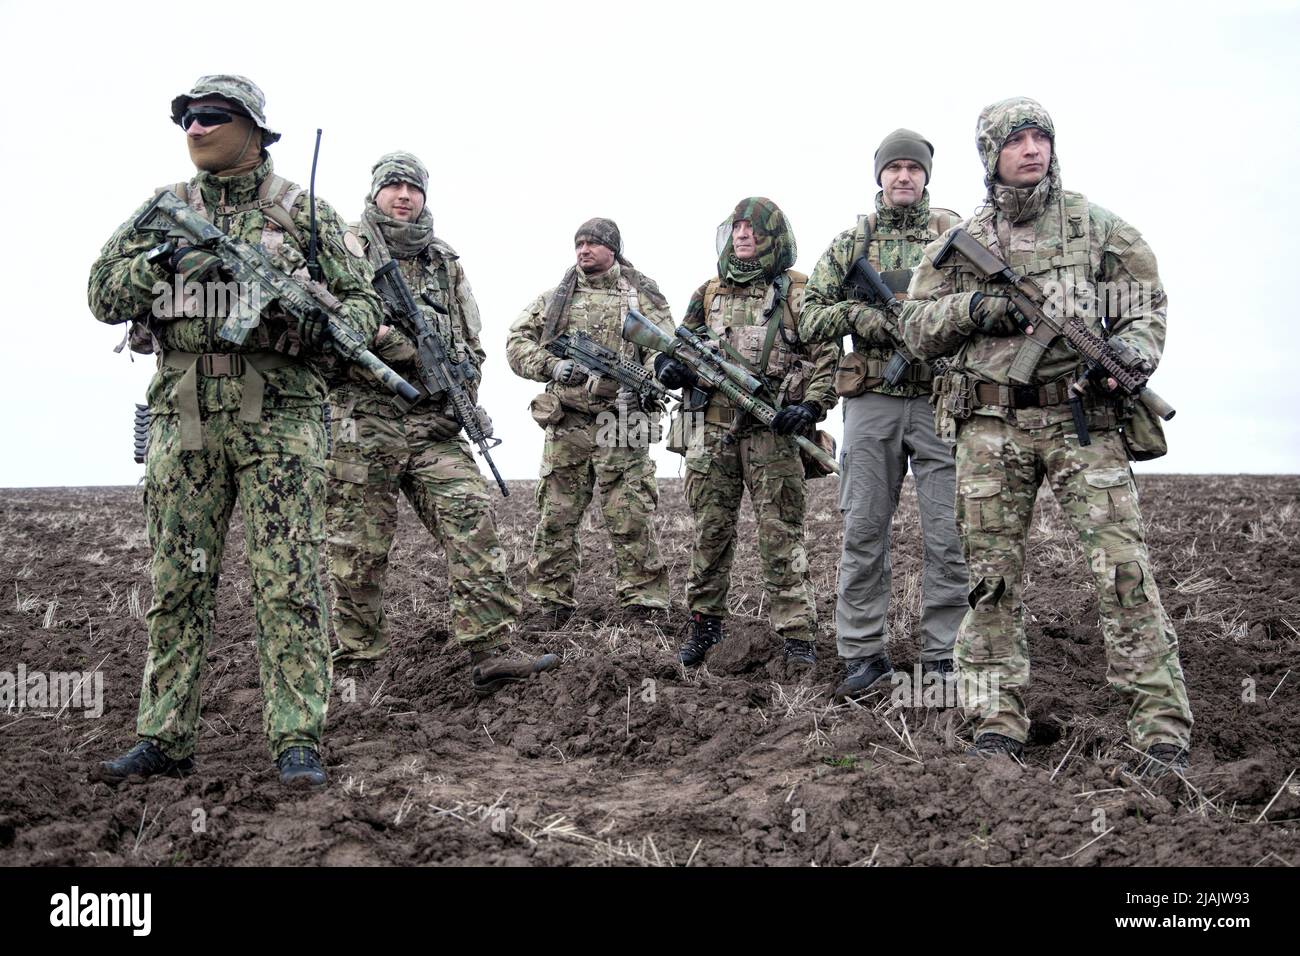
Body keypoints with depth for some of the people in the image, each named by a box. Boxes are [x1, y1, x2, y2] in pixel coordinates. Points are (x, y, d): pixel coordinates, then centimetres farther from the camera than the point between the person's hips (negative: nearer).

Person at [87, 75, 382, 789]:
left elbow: (361, 297, 7)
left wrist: (341, 323, -15)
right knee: (177, 584, 7)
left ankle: (296, 741, -1)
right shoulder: (163, 212, 14)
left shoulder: (304, 211, 7)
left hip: (279, 417, -3)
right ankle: (164, 740, 15)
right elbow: (103, 294, 7)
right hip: (184, 417, 3)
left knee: (287, 584, -5)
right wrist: (164, 262, -10)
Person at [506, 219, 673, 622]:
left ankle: (643, 606, 2)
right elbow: (517, 343, 11)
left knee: (631, 520, -4)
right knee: (555, 518, 6)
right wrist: (551, 365, -7)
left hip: (620, 423, -3)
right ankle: (550, 603, 15)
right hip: (565, 426, 3)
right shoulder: (554, 297, 15)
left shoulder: (643, 296, 8)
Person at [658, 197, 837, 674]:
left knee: (781, 535, -5)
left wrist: (810, 406, -15)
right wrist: (669, 365, 0)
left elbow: (827, 358, 0)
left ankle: (797, 636, -2)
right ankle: (704, 623, 23)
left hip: (773, 433, -4)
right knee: (710, 532, 9)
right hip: (710, 433, 4)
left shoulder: (798, 293, 4)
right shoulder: (708, 293, 16)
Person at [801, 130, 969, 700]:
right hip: (871, 402, 1)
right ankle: (864, 654, 12)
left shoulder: (956, 234, 8)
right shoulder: (851, 242, 12)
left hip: (941, 399, -1)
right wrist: (855, 314, -10)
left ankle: (943, 659, 9)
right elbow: (809, 318, 9)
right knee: (862, 534, 3)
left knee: (949, 539, 0)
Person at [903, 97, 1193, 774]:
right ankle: (997, 725, 11)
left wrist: (1132, 354, -11)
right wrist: (977, 305, -8)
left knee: (1123, 567, -10)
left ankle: (1163, 733, -5)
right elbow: (917, 331, 10)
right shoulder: (959, 243, 12)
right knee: (992, 575, 2)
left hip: (1082, 419, -1)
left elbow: (1145, 306, 11)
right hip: (990, 426, 2)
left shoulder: (1096, 226, 10)